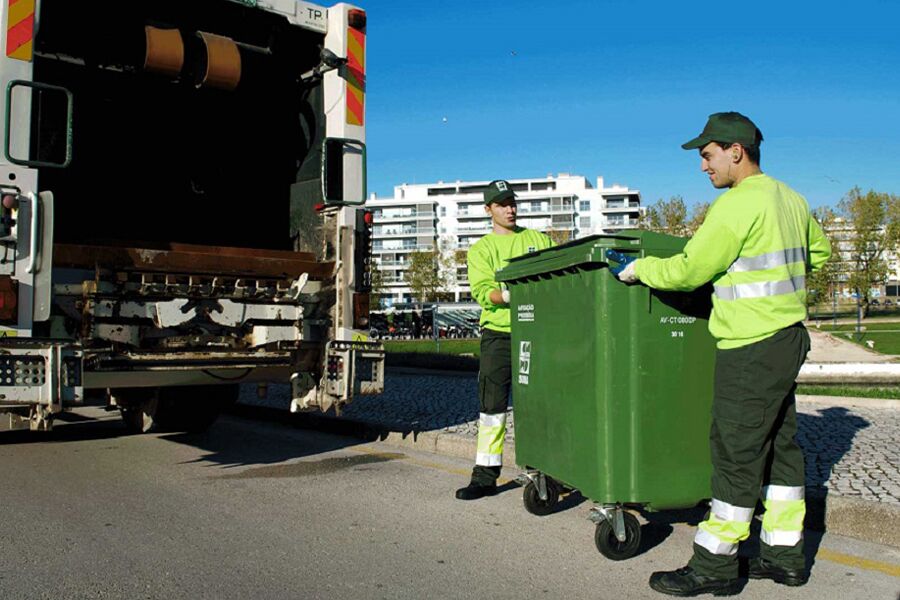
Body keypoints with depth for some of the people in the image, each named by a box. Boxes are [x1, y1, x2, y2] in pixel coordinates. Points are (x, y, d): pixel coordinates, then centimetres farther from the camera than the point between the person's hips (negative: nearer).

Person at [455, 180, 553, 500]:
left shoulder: (539, 239, 15)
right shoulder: (481, 249, 9)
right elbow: (482, 291, -6)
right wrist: (511, 296, -24)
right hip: (499, 333, -1)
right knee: (492, 406, 0)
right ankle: (485, 475, 7)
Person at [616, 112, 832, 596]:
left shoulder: (737, 204, -16)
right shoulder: (789, 199, 13)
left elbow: (688, 271, -15)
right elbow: (819, 252, 28)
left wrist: (640, 268, -1)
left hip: (752, 347, -10)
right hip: (788, 337, 10)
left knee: (736, 452, -4)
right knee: (779, 446, 14)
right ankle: (785, 555, 23)